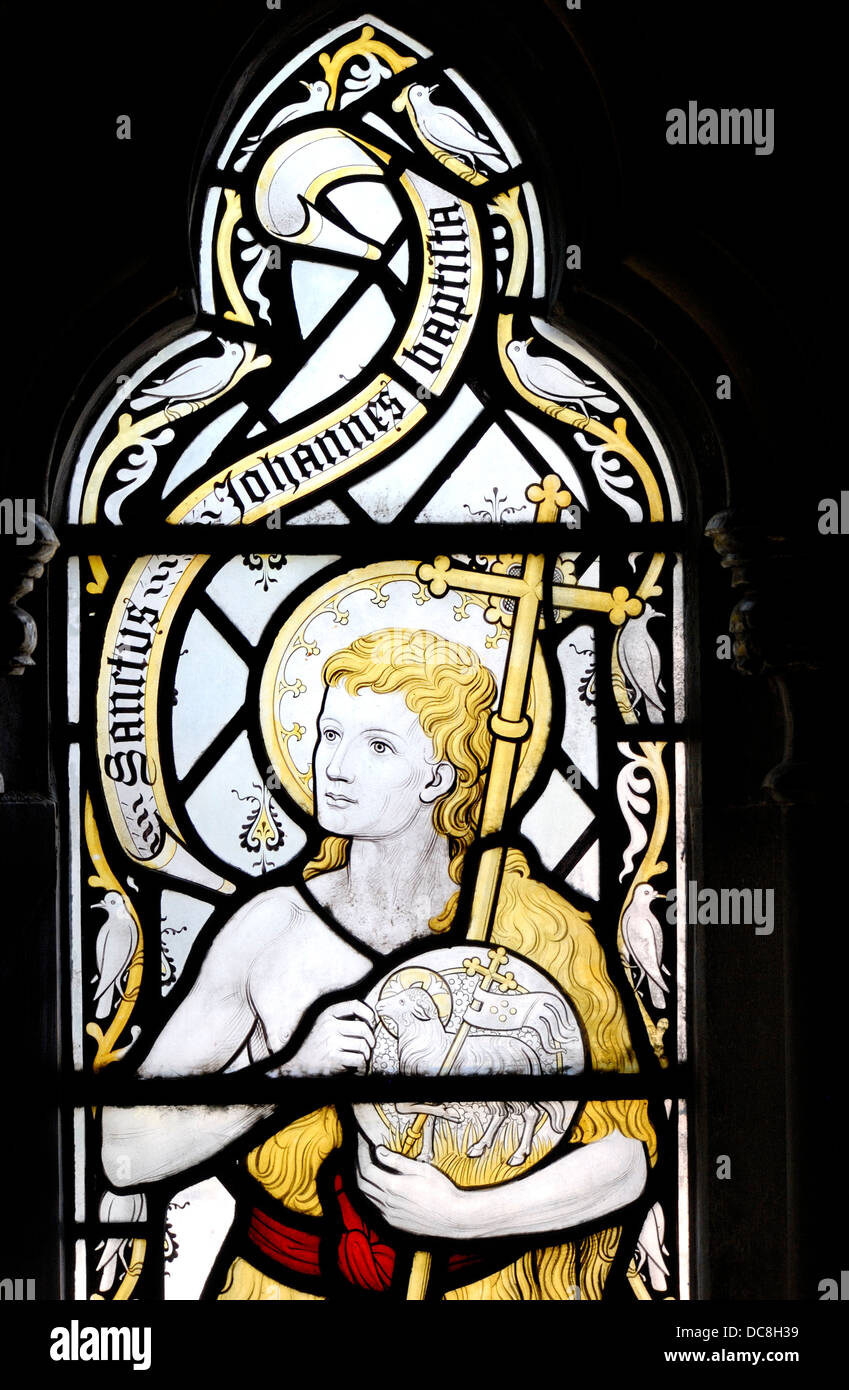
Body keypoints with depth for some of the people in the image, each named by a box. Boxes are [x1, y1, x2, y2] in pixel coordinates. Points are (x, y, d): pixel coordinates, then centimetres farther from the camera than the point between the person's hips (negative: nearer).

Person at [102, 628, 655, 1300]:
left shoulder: (537, 929, -8)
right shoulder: (273, 928, -5)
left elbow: (626, 1156, -10)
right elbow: (126, 1154, -8)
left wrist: (458, 1214, -22)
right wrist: (289, 1070, -20)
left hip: (478, 1281, -2)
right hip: (286, 1280, 2)